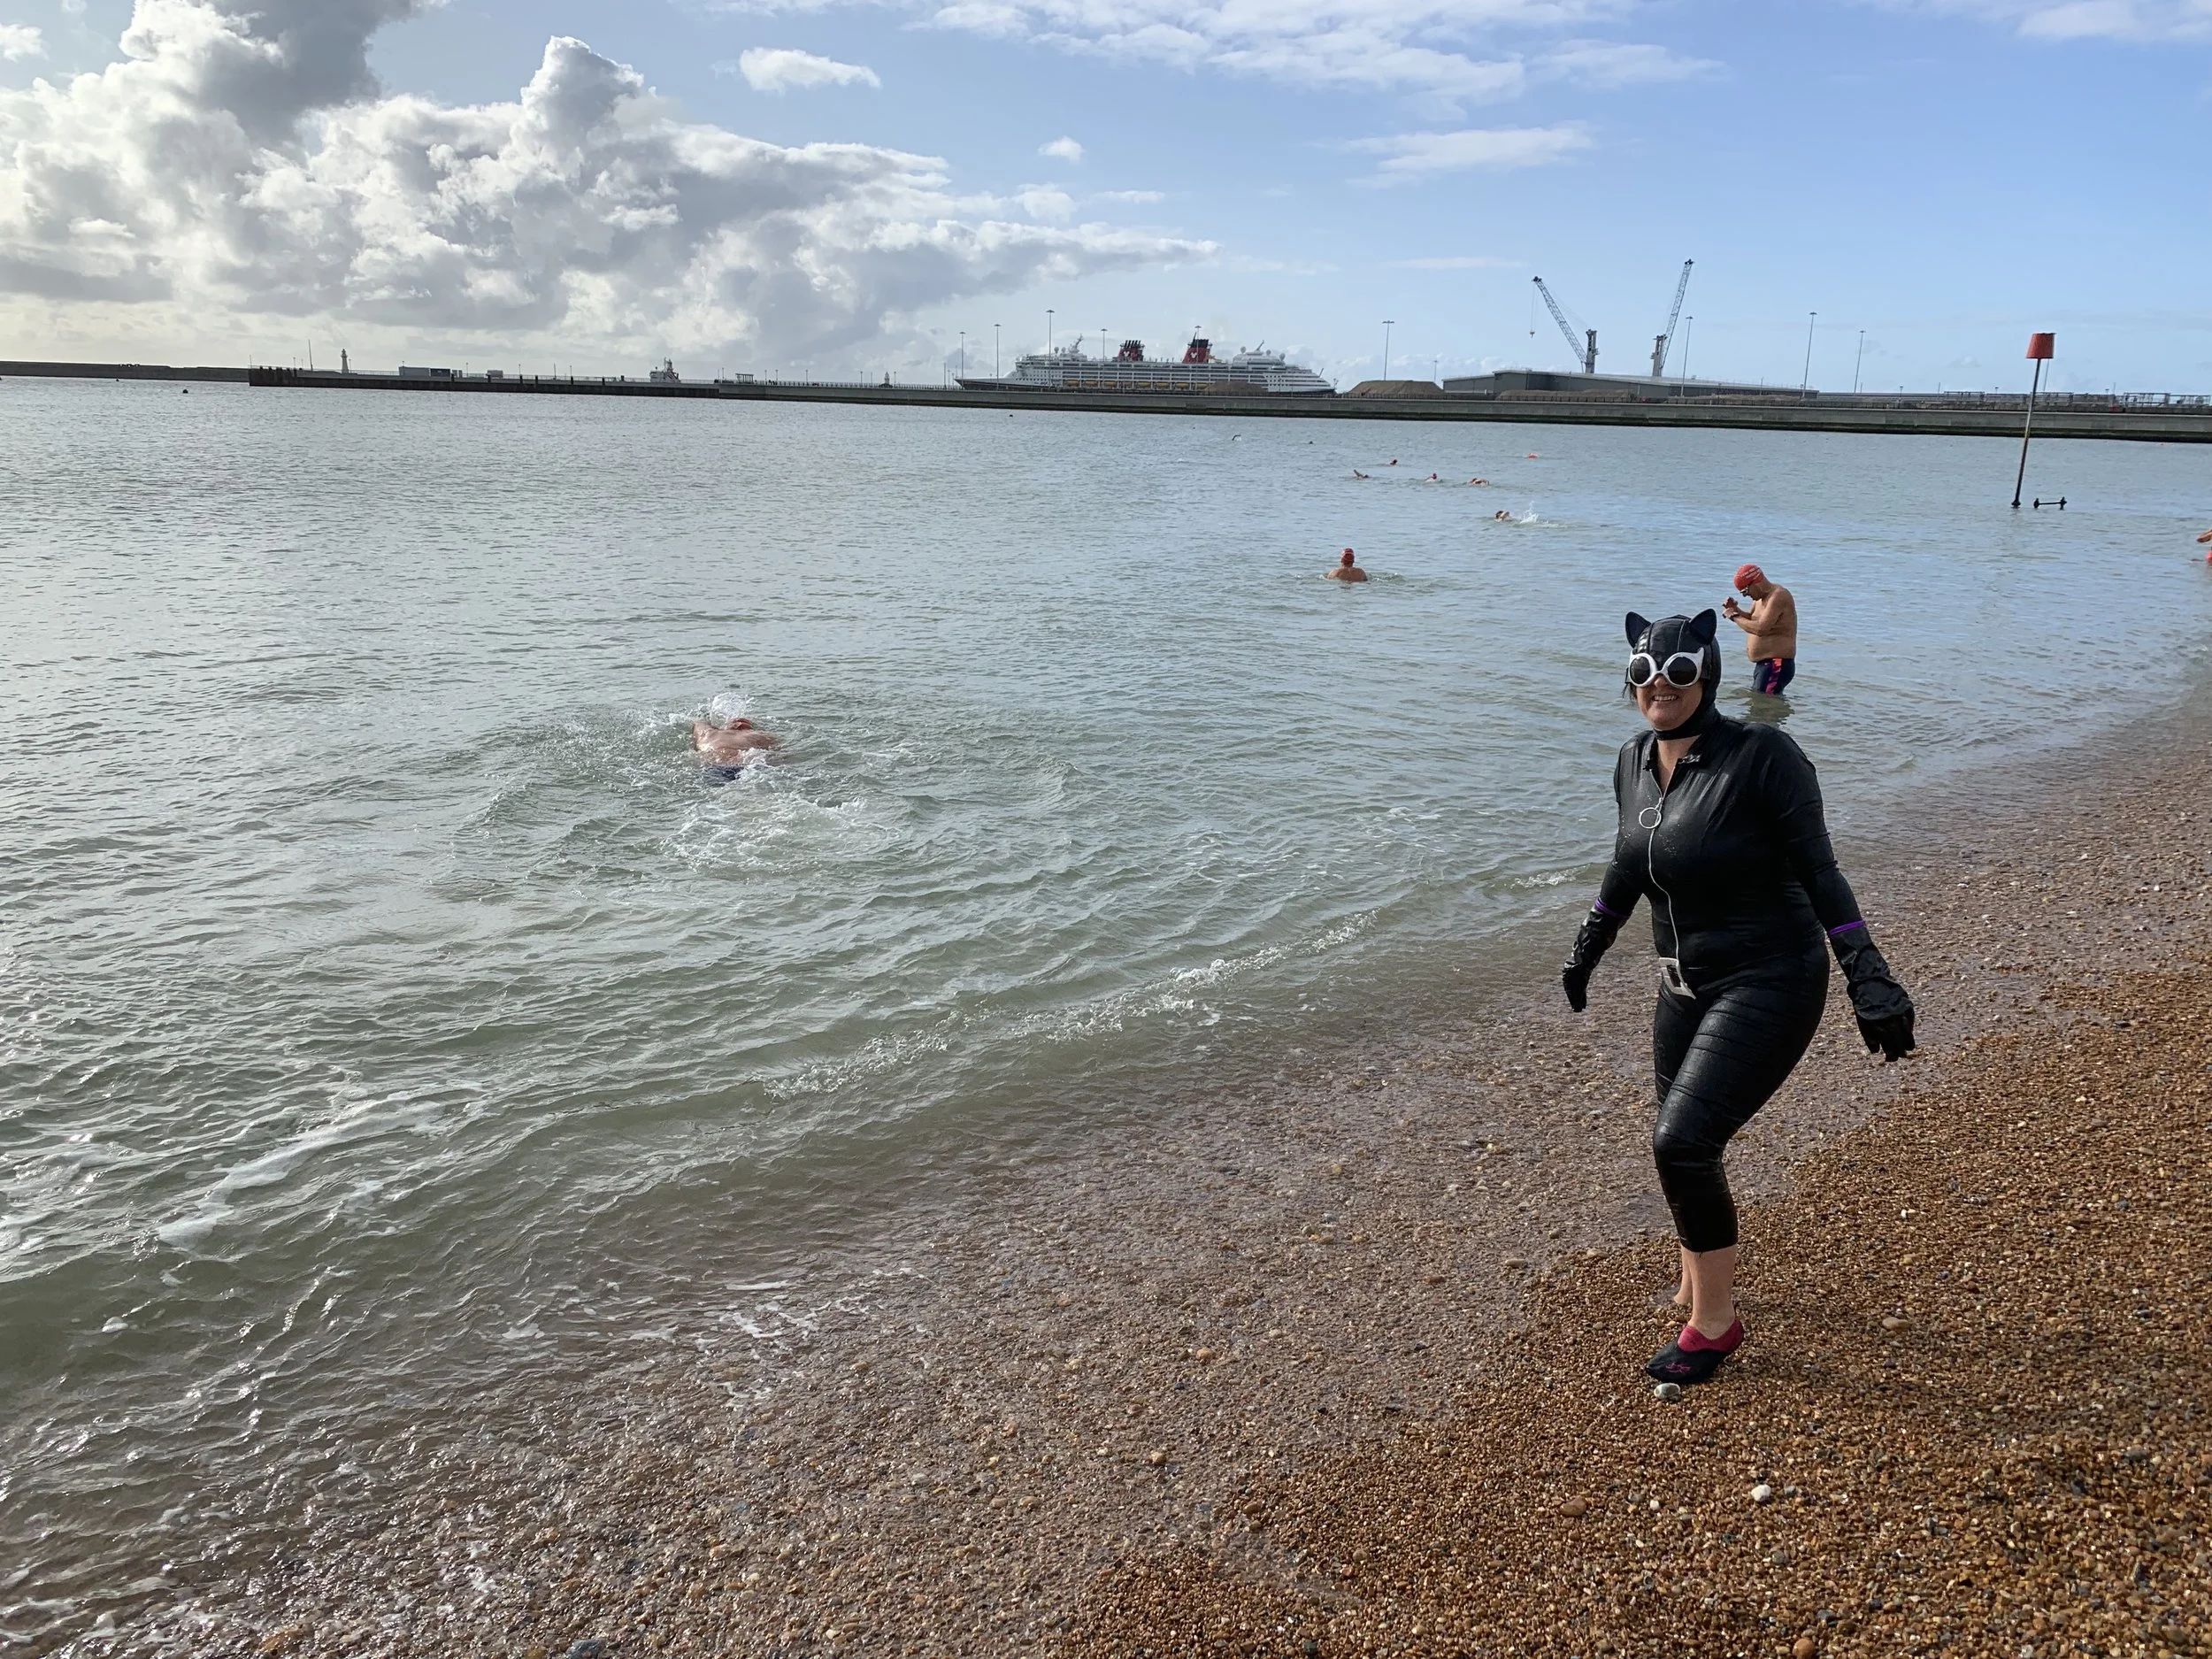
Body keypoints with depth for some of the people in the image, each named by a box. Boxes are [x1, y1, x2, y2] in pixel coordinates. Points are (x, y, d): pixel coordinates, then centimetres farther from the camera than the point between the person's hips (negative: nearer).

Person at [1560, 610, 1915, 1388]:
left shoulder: (1763, 756, -18)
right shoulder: (1635, 761, 2)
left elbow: (1818, 872, -15)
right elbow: (1628, 866, 17)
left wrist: (1869, 978, -20)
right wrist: (1586, 949, 26)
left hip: (1769, 984, -7)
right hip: (1687, 987, 7)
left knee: (1681, 1143, -16)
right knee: (1681, 1147, 14)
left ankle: (1714, 1323, 4)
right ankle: (1701, 1282, 40)